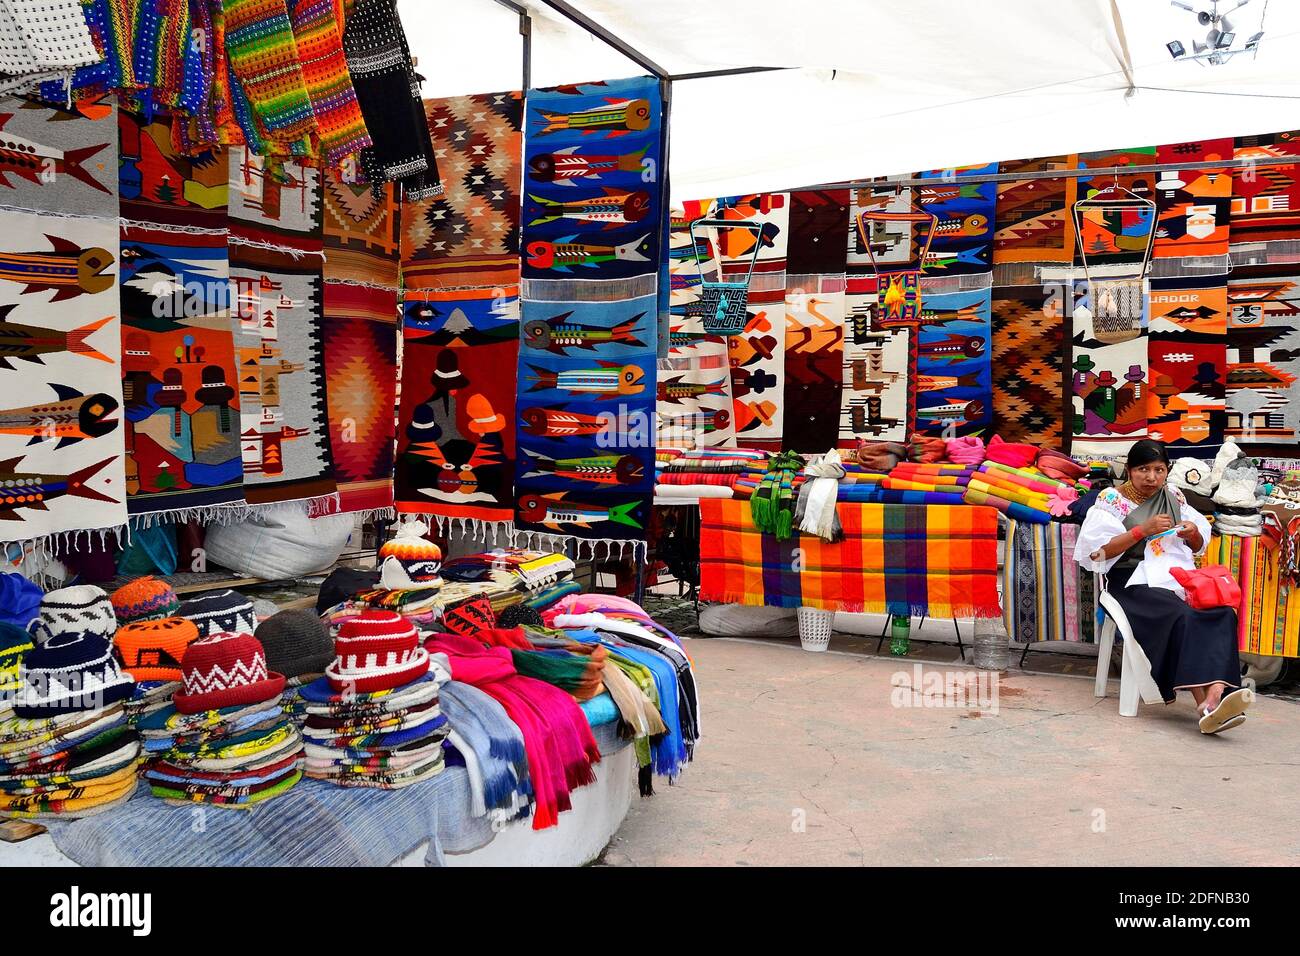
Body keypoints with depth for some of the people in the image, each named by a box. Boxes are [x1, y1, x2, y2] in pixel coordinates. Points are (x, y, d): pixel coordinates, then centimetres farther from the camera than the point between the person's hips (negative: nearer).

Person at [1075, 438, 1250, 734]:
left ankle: (1214, 696, -45)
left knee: (1224, 614, -27)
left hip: (1180, 579, 5)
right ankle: (1205, 705, -39)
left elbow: (1199, 547, 26)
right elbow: (1098, 551, -8)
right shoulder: (1112, 499, 3)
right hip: (1137, 583, -5)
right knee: (1182, 618, -34)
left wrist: (1193, 534, 1)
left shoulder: (1174, 497, 19)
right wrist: (1143, 530, -13)